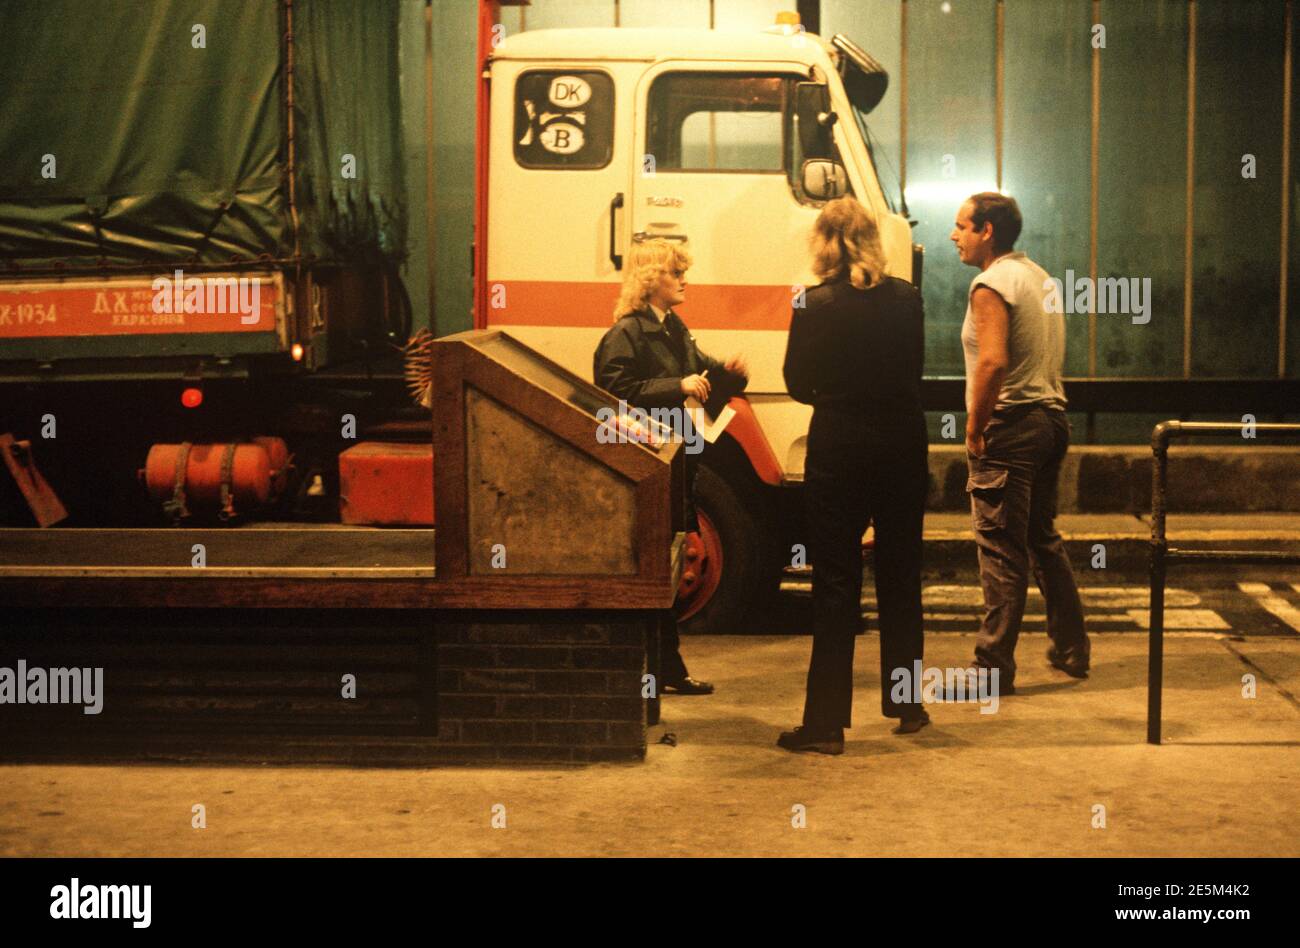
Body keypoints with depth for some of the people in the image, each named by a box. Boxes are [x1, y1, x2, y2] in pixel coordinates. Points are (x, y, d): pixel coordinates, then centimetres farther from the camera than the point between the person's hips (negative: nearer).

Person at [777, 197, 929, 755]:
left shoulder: (814, 306, -11)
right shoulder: (907, 299, -2)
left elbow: (799, 385, -2)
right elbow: (914, 372, 8)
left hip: (838, 452, -3)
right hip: (903, 449, 3)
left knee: (835, 586, 1)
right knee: (900, 580, 16)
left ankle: (826, 723, 1)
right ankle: (906, 706, 26)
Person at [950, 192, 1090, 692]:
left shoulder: (992, 284, -13)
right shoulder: (1038, 276, 17)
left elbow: (993, 361, -25)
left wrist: (974, 428, -17)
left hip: (1009, 425, -9)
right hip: (1051, 419, 9)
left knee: (1002, 550, -6)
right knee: (1043, 539, 19)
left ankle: (993, 667, -4)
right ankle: (1072, 650, 26)